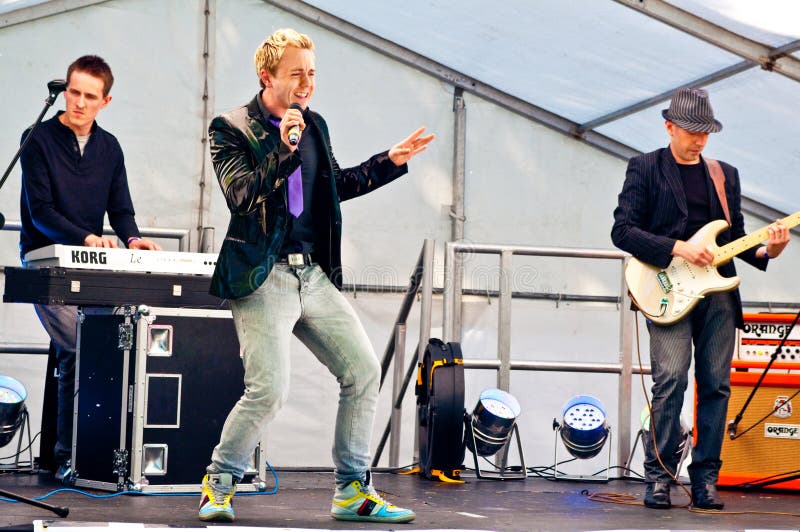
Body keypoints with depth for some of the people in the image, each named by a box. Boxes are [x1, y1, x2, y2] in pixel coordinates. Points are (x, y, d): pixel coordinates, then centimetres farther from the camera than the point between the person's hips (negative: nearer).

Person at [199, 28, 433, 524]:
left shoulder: (315, 125, 14)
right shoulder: (231, 128, -5)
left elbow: (336, 185, 27)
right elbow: (241, 195, -18)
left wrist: (390, 162, 20)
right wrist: (282, 150, -28)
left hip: (315, 274, 7)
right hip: (263, 277, -7)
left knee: (364, 370, 2)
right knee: (269, 389, -15)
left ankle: (353, 491, 13)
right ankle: (218, 486, 6)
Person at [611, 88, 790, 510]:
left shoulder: (726, 175, 19)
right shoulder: (645, 168, 5)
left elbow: (735, 236, 21)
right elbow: (622, 230, -4)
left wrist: (764, 251, -1)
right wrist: (678, 248, -14)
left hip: (718, 294, 4)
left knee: (716, 385, 0)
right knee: (671, 379, -15)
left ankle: (705, 480, 7)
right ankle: (659, 477, -6)